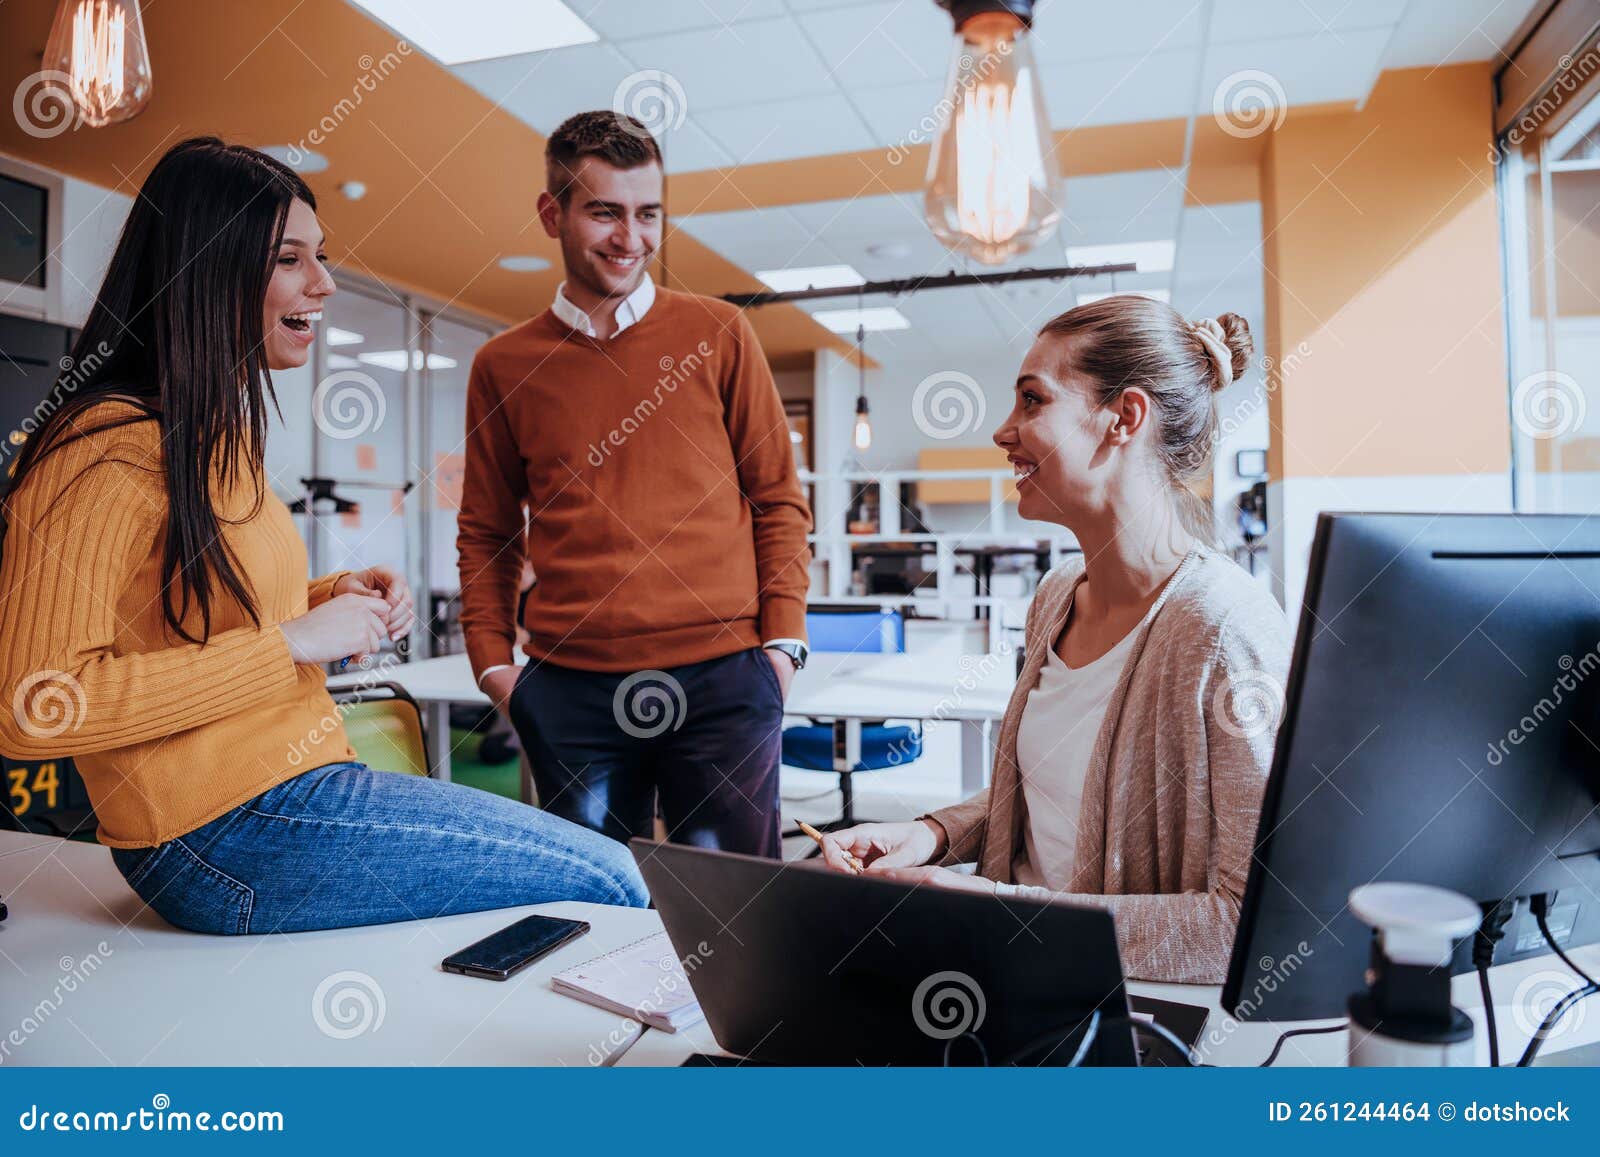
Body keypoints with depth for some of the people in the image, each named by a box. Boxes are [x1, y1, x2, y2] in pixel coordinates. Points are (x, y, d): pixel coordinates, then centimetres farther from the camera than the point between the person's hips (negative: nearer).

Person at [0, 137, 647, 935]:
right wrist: (295, 642, -20)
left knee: (596, 864, 6)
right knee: (606, 881, -9)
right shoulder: (111, 450, -15)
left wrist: (336, 596, 5)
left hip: (300, 780, 9)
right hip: (228, 835, -9)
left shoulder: (218, 433, 15)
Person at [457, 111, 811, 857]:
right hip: (569, 688, 2)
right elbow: (485, 532, 15)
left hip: (722, 677, -1)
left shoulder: (718, 334, 6)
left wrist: (784, 640, -2)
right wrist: (492, 660, 5)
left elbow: (778, 498, 6)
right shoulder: (503, 365, 9)